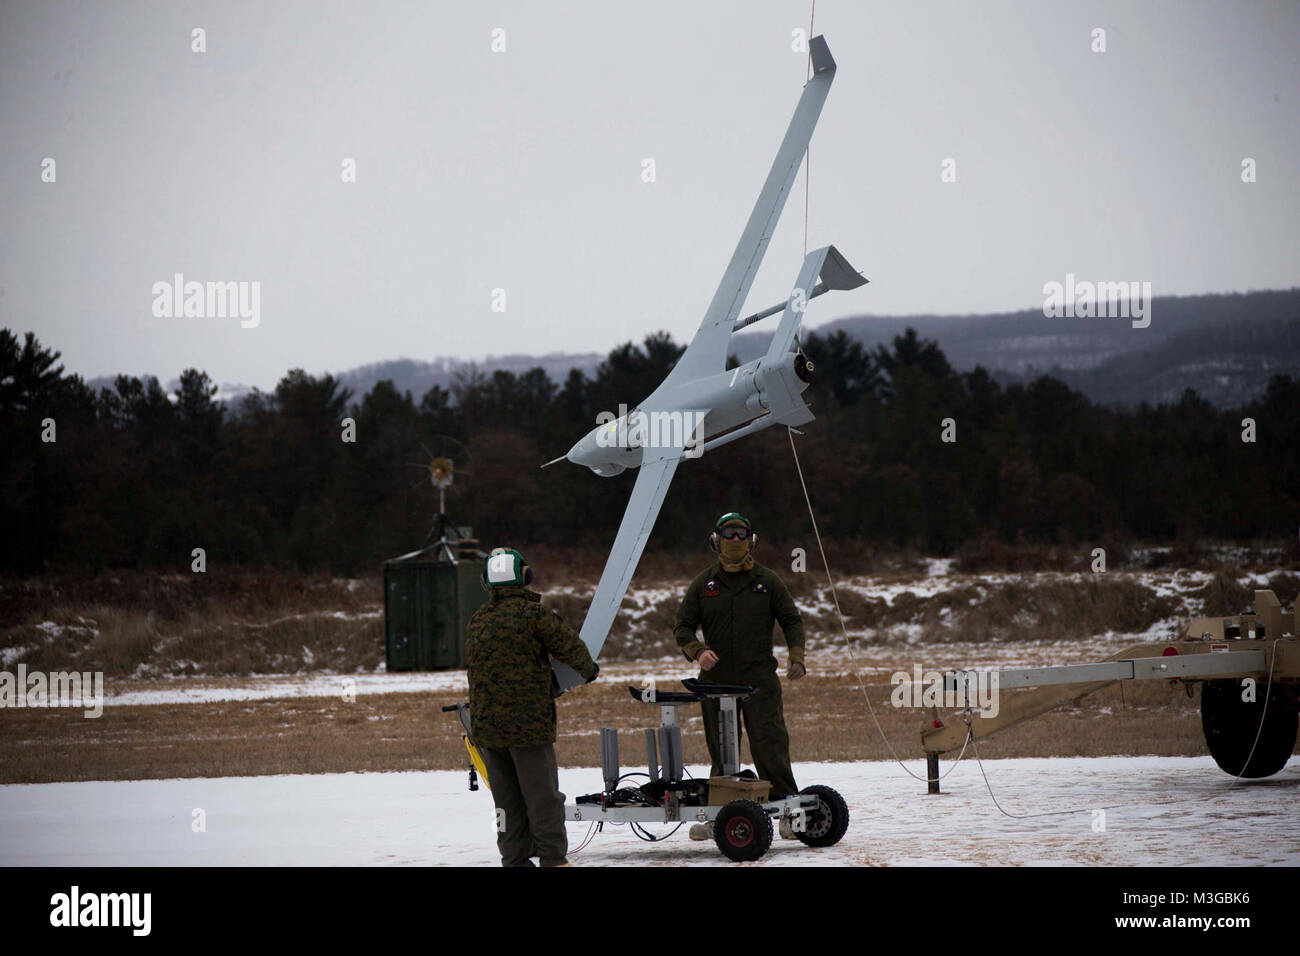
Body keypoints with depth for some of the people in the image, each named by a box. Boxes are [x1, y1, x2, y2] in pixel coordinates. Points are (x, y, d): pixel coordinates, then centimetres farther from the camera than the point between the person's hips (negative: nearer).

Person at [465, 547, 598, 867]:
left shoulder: (477, 621, 9)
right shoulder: (532, 613, -10)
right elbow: (568, 645, -4)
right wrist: (588, 669, 17)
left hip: (486, 721, 6)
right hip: (528, 720, -6)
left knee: (506, 797, 10)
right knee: (542, 793, 0)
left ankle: (515, 859, 12)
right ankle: (553, 858, 1)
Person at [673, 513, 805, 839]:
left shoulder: (767, 581, 8)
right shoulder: (703, 584, 9)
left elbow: (792, 620, 10)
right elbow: (683, 627, 9)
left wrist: (796, 658, -5)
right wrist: (697, 651, -12)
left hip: (759, 679, -2)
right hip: (716, 679, 2)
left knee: (769, 744, -10)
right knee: (721, 750, 6)